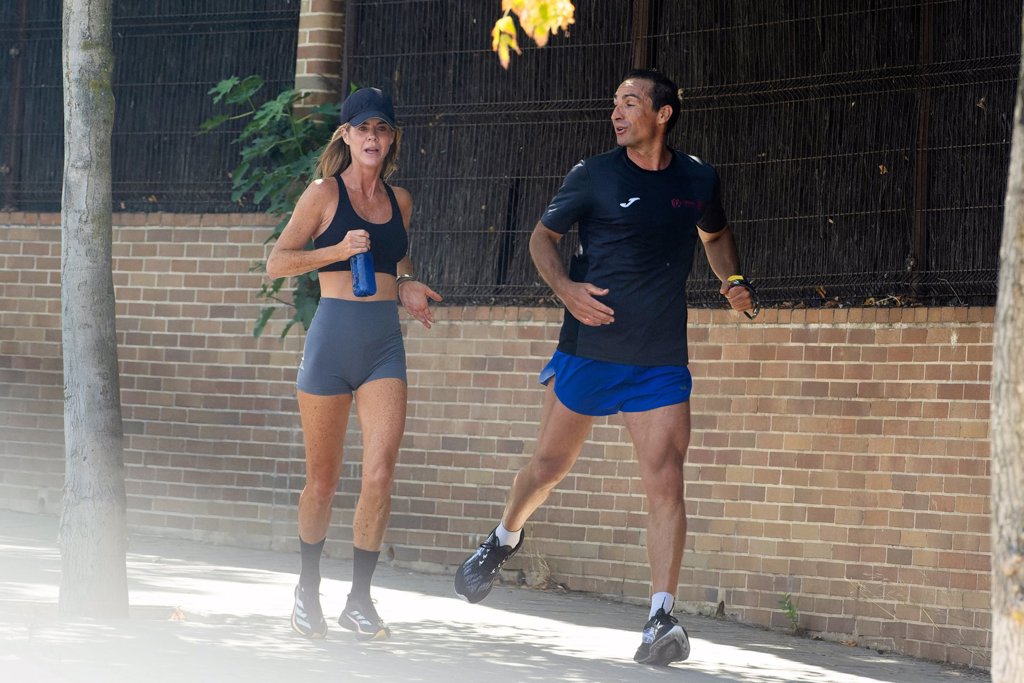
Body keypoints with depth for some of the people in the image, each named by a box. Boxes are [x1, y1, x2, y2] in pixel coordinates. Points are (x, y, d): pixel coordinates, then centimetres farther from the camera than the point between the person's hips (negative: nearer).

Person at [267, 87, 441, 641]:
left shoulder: (398, 200, 12)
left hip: (384, 345, 3)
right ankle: (308, 590, 25)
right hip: (332, 339, -3)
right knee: (323, 481, 6)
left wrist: (407, 287, 6)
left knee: (380, 474, -12)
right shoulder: (325, 193, -1)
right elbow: (276, 262, -3)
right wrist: (340, 250, -15)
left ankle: (359, 599, -2)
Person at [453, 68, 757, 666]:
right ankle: (505, 539, 42)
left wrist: (733, 280, 6)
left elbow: (715, 234, 25)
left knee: (666, 482, -12)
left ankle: (662, 618, -15)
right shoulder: (594, 176, -3)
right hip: (589, 348, -1)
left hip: (662, 361, 1)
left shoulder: (698, 180, 5)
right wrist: (565, 287, -13)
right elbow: (543, 236, 6)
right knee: (550, 466, 10)